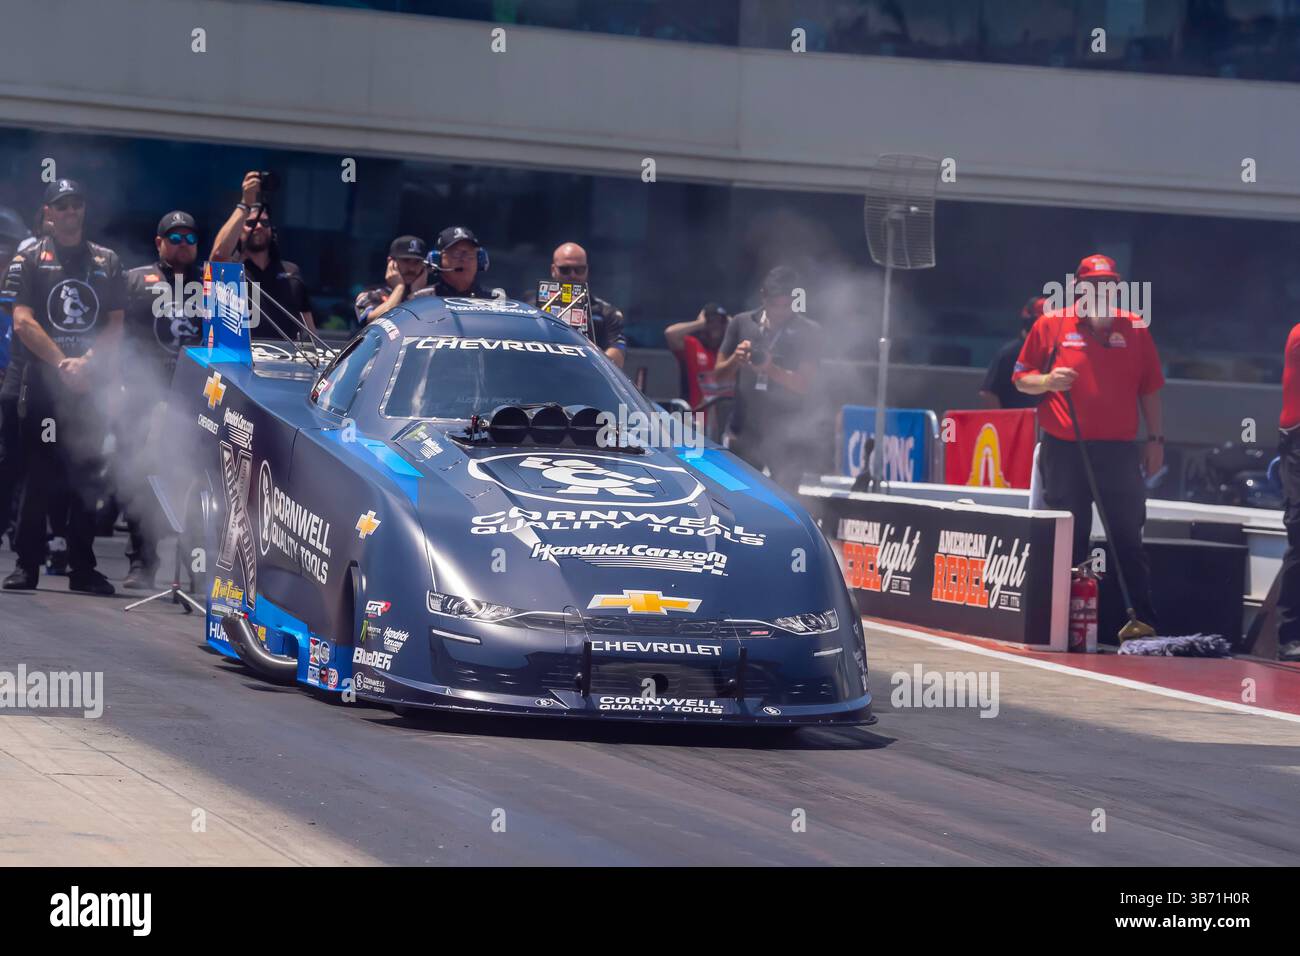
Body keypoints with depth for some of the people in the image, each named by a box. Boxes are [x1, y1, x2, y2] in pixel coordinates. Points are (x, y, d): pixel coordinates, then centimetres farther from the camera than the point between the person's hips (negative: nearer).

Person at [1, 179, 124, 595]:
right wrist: (62, 363, -13)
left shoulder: (107, 261, 13)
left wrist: (86, 363, -9)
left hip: (91, 385, 2)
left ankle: (82, 567, 6)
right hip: (40, 383, -2)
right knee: (37, 475, -4)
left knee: (86, 477, 2)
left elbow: (115, 326, 7)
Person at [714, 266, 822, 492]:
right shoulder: (742, 323, 5)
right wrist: (735, 359, -14)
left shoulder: (809, 332, -1)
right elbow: (720, 374, 9)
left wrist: (770, 369, -25)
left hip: (787, 434, -3)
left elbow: (804, 384, -9)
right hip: (745, 430, 3)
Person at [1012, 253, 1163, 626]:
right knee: (1068, 541, 5)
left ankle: (1144, 621, 1)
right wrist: (1047, 381, -13)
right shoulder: (1051, 324, 4)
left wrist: (1155, 439, 8)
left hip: (1120, 450, 1)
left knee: (1128, 538, 1)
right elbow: (1021, 378, 7)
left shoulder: (1135, 329, 8)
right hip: (1064, 450, -1)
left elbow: (1149, 389, 12)